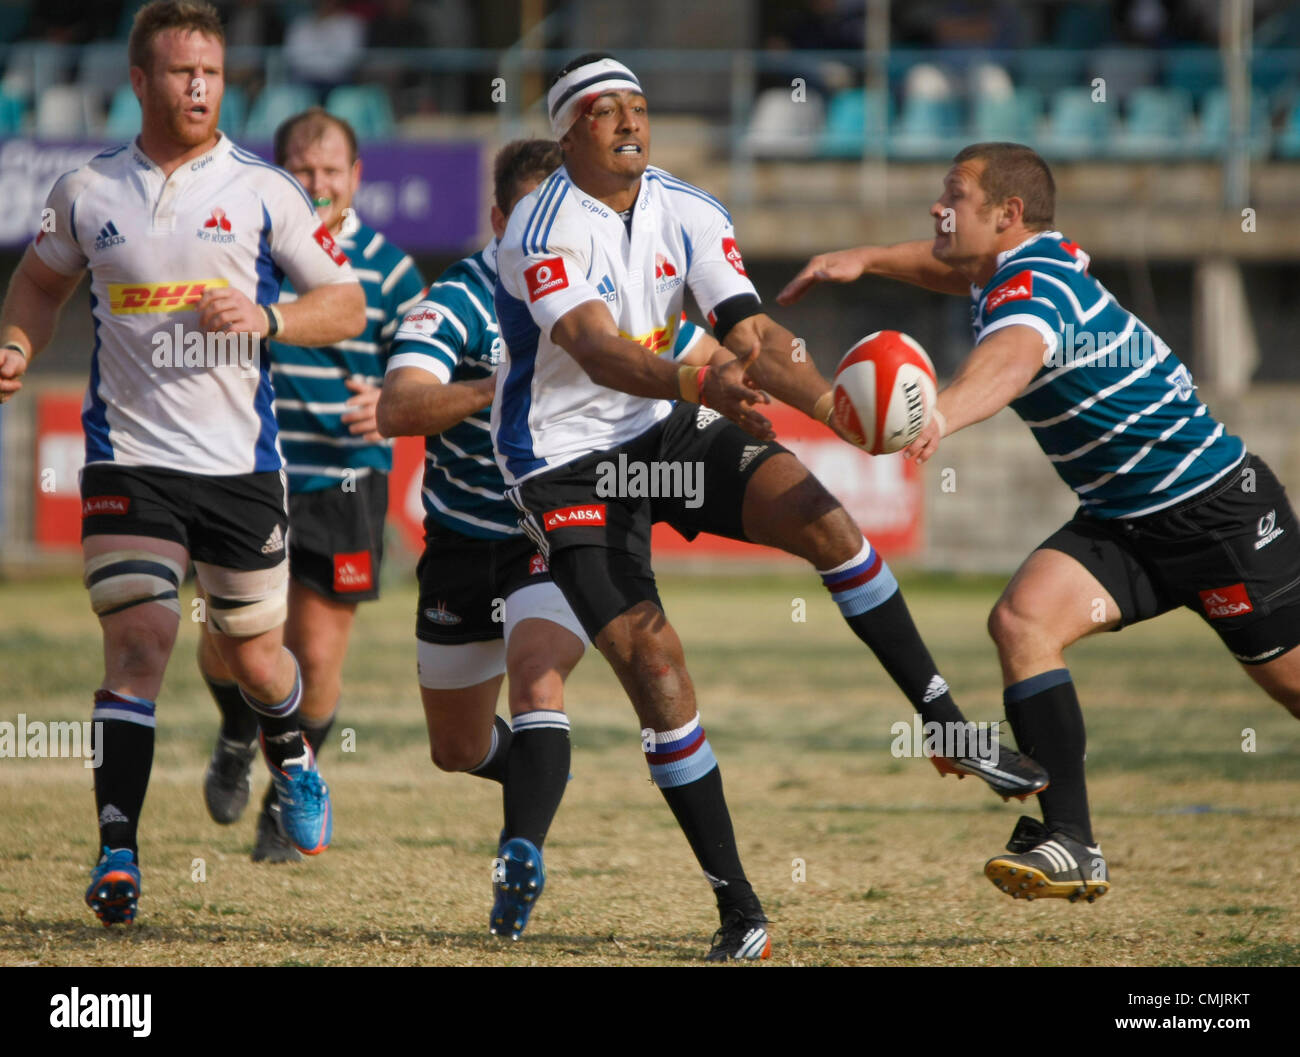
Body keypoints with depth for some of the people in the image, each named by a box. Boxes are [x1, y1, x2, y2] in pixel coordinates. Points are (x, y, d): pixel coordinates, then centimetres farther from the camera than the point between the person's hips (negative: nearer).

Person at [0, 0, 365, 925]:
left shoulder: (262, 191, 0)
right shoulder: (87, 193, 4)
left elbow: (347, 303, 3)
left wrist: (265, 318, -15)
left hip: (241, 464, 0)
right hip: (129, 459, 0)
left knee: (252, 653, 12)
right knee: (138, 641, -16)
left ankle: (291, 755, 46)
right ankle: (118, 851, -15)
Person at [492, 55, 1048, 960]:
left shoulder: (690, 215, 0)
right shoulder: (545, 231, -19)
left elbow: (750, 329, -9)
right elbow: (596, 349, -35)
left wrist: (832, 401, -28)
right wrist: (700, 384, -53)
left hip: (667, 427, 5)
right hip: (570, 461, -5)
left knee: (817, 514, -19)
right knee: (651, 657, -14)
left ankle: (947, 727, -9)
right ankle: (736, 905, -8)